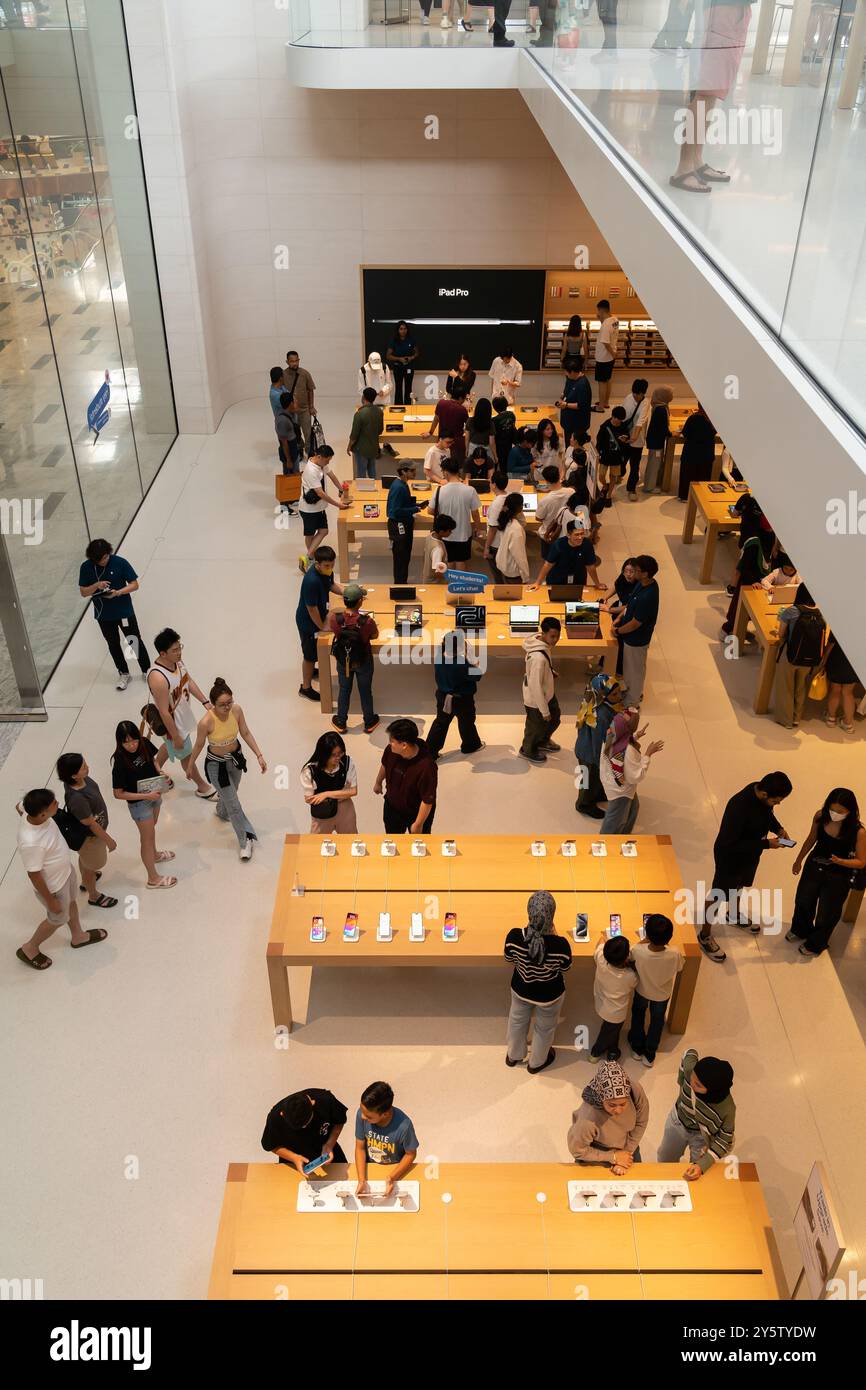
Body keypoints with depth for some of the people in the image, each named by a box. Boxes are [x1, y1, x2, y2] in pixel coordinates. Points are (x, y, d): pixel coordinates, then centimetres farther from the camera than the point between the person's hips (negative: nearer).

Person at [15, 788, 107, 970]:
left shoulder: (31, 811, -24)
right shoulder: (30, 843, -45)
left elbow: (19, 807, 2)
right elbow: (34, 875, -29)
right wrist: (50, 900, -16)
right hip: (53, 885, -7)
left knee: (71, 903, 31)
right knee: (58, 919, 21)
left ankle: (78, 936, 58)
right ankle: (29, 949, 46)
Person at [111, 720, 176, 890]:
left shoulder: (144, 743, -17)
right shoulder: (120, 761, -32)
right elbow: (118, 794, -26)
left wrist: (161, 773, -13)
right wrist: (147, 796, -28)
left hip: (154, 794, 6)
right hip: (138, 803, -6)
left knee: (151, 829, 31)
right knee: (147, 837, 11)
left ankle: (154, 854, 59)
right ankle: (153, 878, 29)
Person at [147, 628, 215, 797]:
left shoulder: (176, 661, -14)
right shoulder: (158, 678, -39)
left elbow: (188, 681, 5)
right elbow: (164, 712, -30)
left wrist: (205, 702, 2)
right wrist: (175, 737, -21)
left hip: (183, 716, 7)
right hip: (172, 724, -7)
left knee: (169, 746, 32)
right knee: (187, 755, 17)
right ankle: (202, 787, 41)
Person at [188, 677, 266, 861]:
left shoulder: (236, 710, -22)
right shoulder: (206, 722, -34)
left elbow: (245, 733, -6)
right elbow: (199, 745, -15)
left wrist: (259, 755, -8)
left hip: (236, 757, 5)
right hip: (217, 764, -5)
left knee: (230, 792, 31)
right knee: (234, 804, 5)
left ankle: (221, 811, 65)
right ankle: (245, 840, 25)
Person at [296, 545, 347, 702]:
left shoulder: (326, 571, -12)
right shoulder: (311, 581, -37)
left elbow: (331, 584, 10)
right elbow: (312, 609, -29)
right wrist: (322, 627, -17)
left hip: (320, 614, 8)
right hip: (307, 621, -8)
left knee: (314, 649, 31)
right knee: (310, 654, 8)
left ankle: (310, 670, 56)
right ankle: (306, 688, 26)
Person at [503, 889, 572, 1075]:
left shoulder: (515, 936, -33)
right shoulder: (560, 944, -38)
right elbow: (565, 968, -14)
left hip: (521, 989, 2)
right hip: (549, 995, -2)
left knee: (517, 1021, 33)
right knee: (544, 1028, 30)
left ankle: (513, 1056, 59)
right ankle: (536, 1062, 56)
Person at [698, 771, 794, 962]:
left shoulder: (764, 795, -17)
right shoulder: (739, 807, -41)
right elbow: (730, 844, -33)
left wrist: (778, 828, -10)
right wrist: (765, 844, -30)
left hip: (751, 853, 7)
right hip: (730, 857, -7)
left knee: (739, 885, 33)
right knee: (718, 895, 13)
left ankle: (734, 914, 61)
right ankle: (705, 936, 33)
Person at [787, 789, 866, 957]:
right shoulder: (820, 817, -18)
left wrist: (840, 861, -35)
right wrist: (799, 860, 13)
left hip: (838, 877, -4)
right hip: (813, 867, 4)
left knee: (826, 913, 17)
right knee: (803, 902, 26)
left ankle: (816, 944, 46)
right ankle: (801, 930, 58)